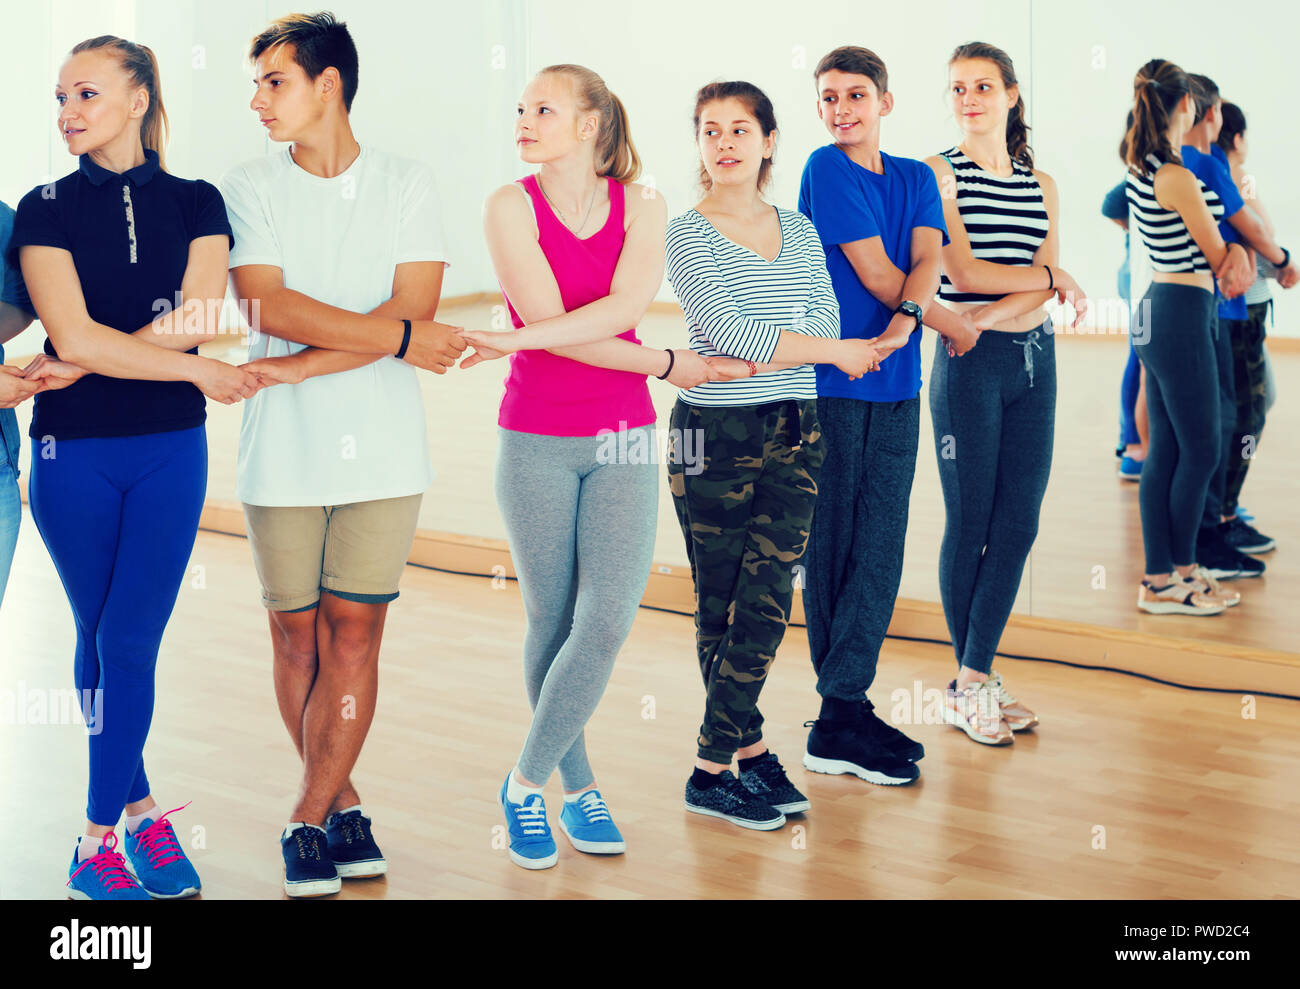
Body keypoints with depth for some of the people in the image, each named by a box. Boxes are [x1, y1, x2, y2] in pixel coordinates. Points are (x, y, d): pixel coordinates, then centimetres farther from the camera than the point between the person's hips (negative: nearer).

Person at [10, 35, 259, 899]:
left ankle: (100, 840, 5)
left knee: (131, 642, -4)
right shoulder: (45, 208, 0)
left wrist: (81, 365, -15)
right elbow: (72, 333, -12)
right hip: (74, 452, 0)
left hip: (170, 450, 0)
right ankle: (144, 811, 22)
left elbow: (200, 316, -11)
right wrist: (195, 370, -12)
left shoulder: (196, 202, 3)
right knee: (99, 642, 7)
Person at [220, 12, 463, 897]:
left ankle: (309, 822, 6)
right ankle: (343, 804, 20)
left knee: (354, 633, -2)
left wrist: (295, 368, -15)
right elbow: (268, 304, -9)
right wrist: (401, 338, -13)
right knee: (297, 633, 5)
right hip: (284, 453, 1)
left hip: (382, 451, -1)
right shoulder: (251, 188, 5)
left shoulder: (407, 185, 4)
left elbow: (412, 308, -8)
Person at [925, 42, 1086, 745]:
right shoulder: (938, 173, -1)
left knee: (1018, 525, 4)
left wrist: (988, 317, -17)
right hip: (969, 366, -5)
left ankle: (974, 677, 14)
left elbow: (1046, 288, 1)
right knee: (970, 524, 0)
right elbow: (963, 272, -11)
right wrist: (1054, 280, -3)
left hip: (1034, 360, 5)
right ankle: (970, 687, 12)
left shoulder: (1040, 186, 13)